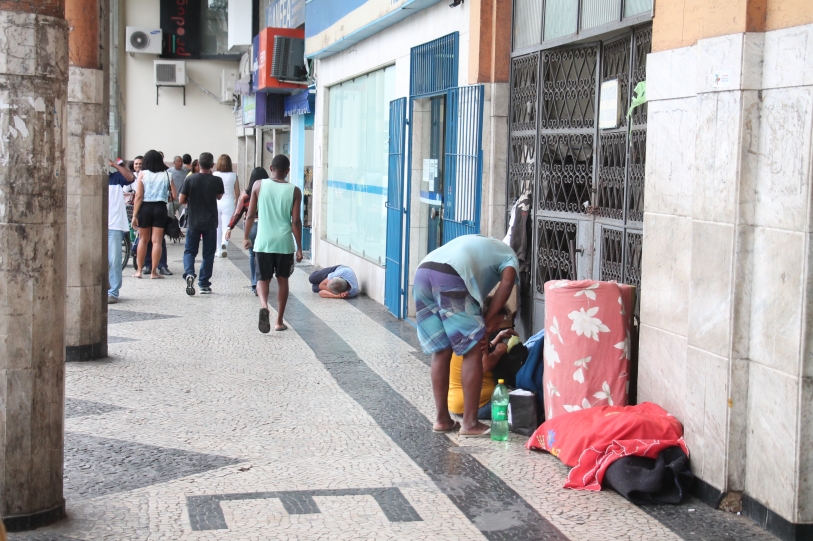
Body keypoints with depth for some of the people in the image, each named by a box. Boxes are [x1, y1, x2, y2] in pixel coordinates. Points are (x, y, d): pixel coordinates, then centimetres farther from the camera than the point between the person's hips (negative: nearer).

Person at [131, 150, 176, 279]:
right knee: (157, 241, 3)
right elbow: (174, 195, 0)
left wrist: (134, 215, -4)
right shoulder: (167, 175, 2)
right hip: (160, 208, 0)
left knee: (143, 239, 14)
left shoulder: (142, 174, -1)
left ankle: (139, 270, 16)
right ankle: (154, 271, 3)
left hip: (145, 207, 0)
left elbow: (139, 196, -6)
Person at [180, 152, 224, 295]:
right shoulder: (217, 181, -8)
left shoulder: (190, 179, -9)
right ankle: (204, 284, 10)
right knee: (208, 254, 9)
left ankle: (189, 273, -16)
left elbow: (181, 200, -6)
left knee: (190, 251, 11)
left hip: (193, 222, 0)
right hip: (210, 223, 0)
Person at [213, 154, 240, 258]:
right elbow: (237, 193, 3)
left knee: (218, 227, 14)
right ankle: (224, 242, -30)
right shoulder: (233, 176, -2)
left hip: (216, 203, 1)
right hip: (228, 203, -1)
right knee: (227, 226, 0)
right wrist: (235, 200, 22)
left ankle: (219, 250, 20)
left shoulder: (214, 175, -5)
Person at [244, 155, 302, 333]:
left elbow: (251, 215, 2)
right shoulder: (294, 191, -3)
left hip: (263, 242, 0)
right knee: (282, 280, 15)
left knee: (263, 279, 9)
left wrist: (246, 237, 14)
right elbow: (296, 221, -5)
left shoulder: (259, 185, -1)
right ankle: (279, 321, 18)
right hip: (285, 243, 0)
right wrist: (299, 247, 1)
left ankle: (264, 306, -21)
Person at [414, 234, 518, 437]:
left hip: (422, 273, 7)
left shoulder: (475, 243, 42)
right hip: (449, 278, -7)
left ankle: (442, 419, 19)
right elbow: (507, 282, 3)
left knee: (441, 352, 15)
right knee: (473, 352, 2)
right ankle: (470, 423, 2)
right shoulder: (509, 255, 24)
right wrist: (489, 318, 6)